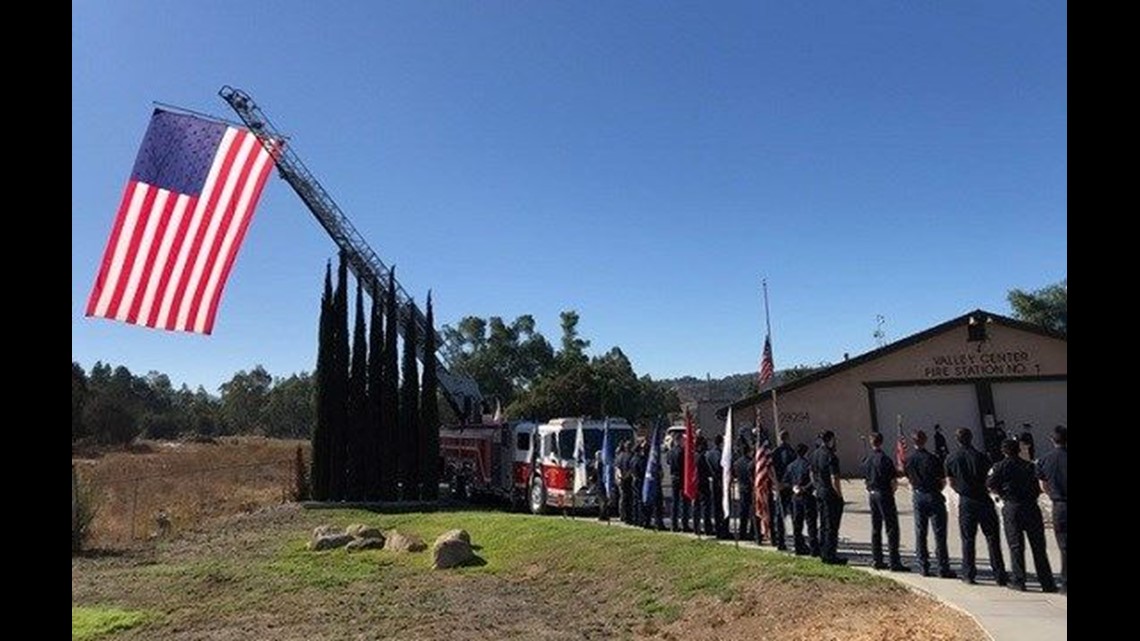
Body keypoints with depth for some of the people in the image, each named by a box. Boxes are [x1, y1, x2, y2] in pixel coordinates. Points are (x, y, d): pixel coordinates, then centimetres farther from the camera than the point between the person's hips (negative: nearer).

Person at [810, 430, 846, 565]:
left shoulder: (815, 454, 8)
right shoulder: (830, 456, -18)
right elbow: (834, 479, -21)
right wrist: (840, 495, -12)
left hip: (819, 493, 8)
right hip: (831, 494, -8)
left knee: (823, 525, 15)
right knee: (832, 526, -1)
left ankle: (823, 554, 21)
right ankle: (830, 556, 3)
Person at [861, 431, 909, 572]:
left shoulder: (866, 460, 6)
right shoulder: (885, 460, -14)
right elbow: (894, 483, -13)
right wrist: (891, 491, 5)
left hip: (872, 494, 7)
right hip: (884, 494, -7)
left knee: (875, 529, 12)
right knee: (892, 529, -3)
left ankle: (877, 560, 15)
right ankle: (895, 563, -4)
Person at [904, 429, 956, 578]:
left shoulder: (909, 460, 1)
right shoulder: (932, 459, -14)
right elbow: (943, 481, -7)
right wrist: (936, 490, 11)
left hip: (918, 497, 4)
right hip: (933, 496, -4)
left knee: (920, 533, 9)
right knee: (939, 534, 1)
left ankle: (924, 567, 11)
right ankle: (943, 568, 2)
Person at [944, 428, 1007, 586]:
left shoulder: (951, 459, 0)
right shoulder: (981, 457, -7)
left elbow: (951, 483, 5)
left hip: (965, 502, 2)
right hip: (983, 500, -1)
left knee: (967, 539, 8)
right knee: (992, 538, 5)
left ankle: (969, 574, 10)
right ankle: (999, 575, 6)